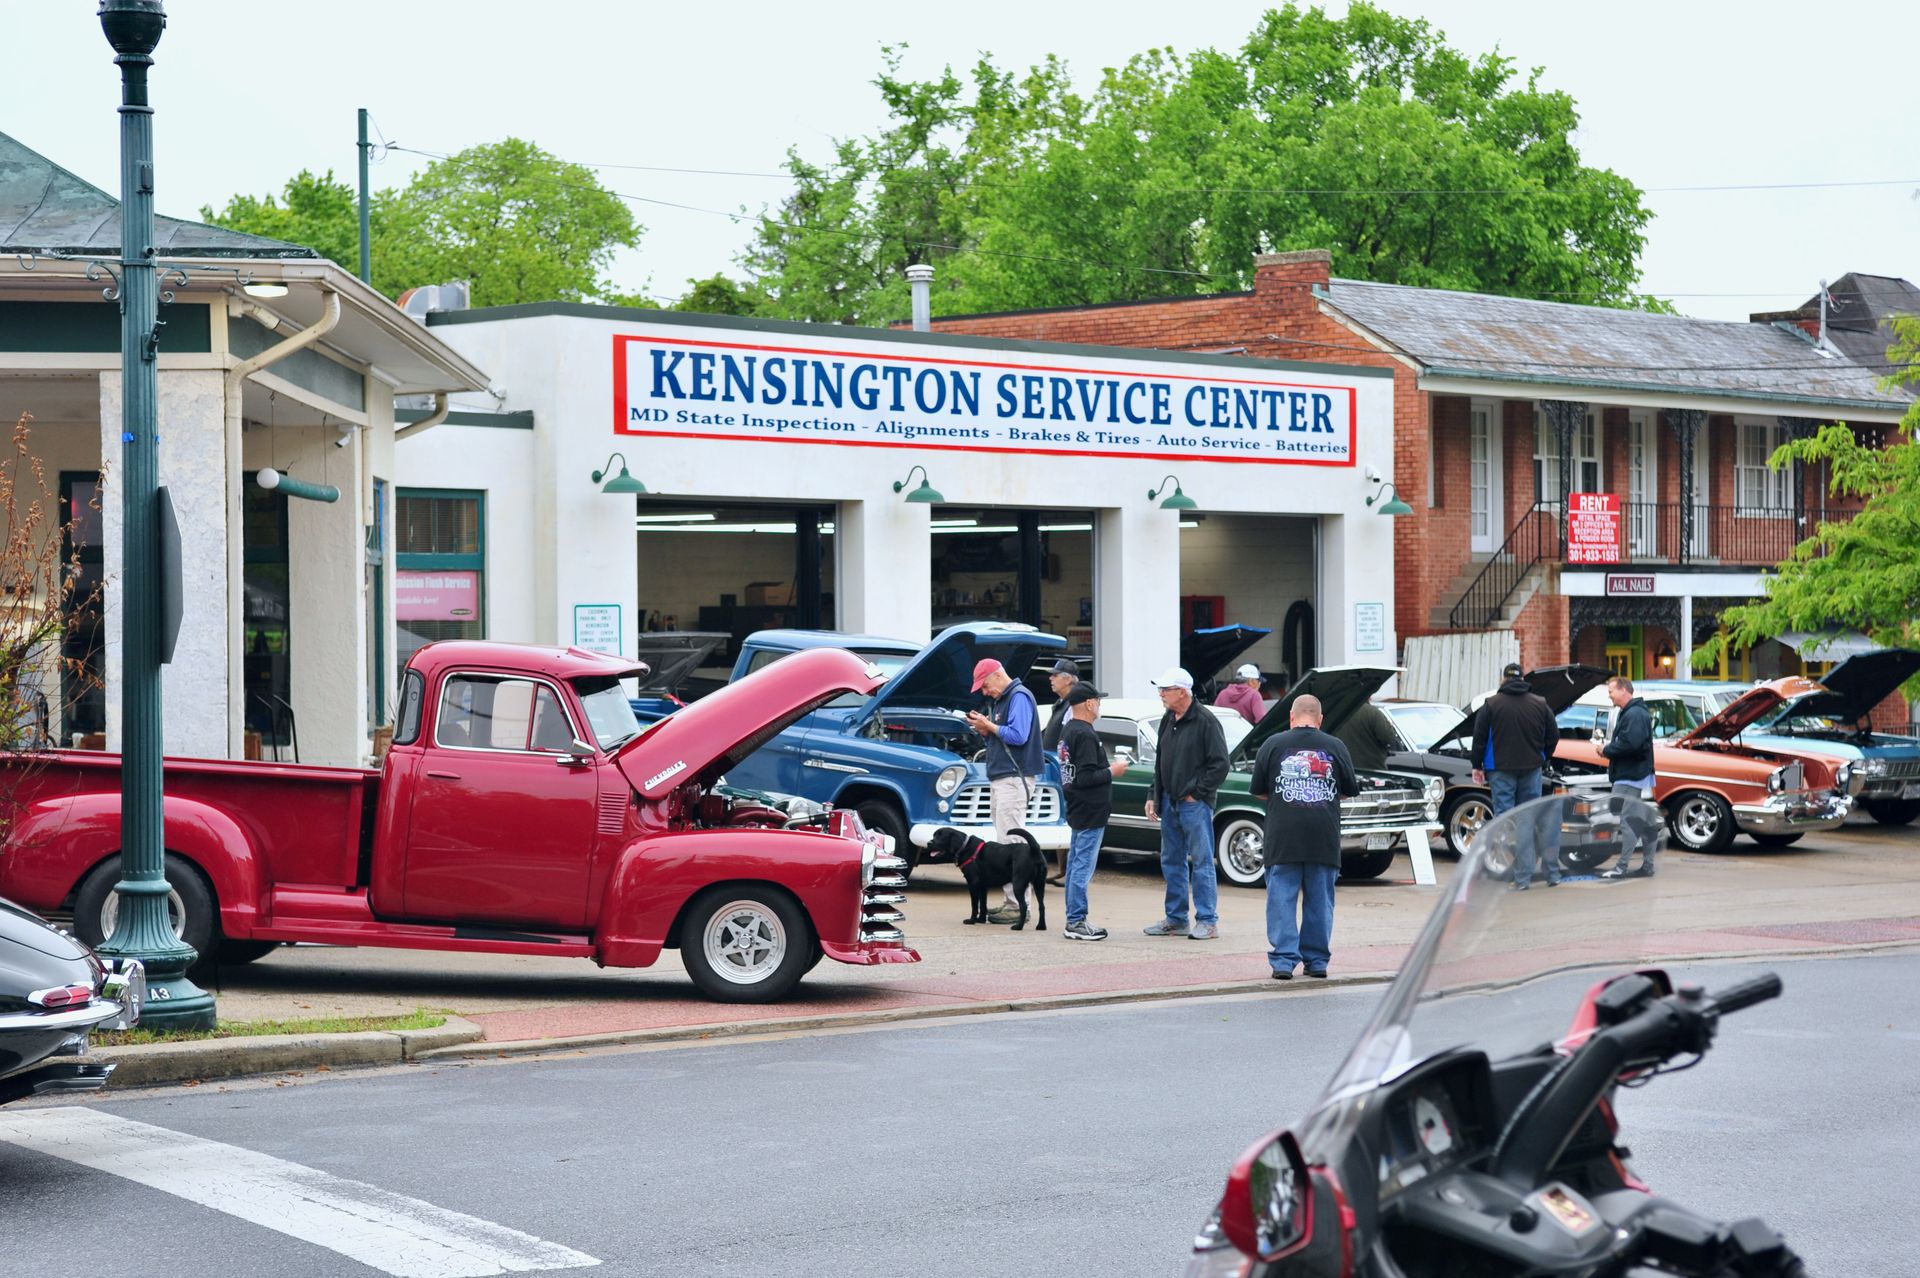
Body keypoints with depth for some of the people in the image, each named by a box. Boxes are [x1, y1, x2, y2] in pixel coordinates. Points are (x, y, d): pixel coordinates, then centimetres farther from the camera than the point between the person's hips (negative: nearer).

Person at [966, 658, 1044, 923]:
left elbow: (1018, 736, -20)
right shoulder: (1000, 700, 20)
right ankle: (1010, 901, 12)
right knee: (1004, 842, 9)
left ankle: (1018, 906, -12)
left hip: (1014, 779, -10)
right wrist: (985, 729, 6)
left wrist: (989, 726, -11)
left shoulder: (1019, 697, -10)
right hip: (1000, 779, 10)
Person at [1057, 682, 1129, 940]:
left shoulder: (1069, 731, 12)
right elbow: (1086, 777, -23)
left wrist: (1108, 767, 12)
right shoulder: (1085, 735, -18)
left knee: (1075, 865, 13)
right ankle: (1076, 922, -5)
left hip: (1078, 811, 10)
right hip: (1091, 812, -10)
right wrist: (1112, 771, -11)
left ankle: (1074, 921, 18)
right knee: (1083, 867, -7)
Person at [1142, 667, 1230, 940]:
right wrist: (1155, 797, 13)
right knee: (1172, 862, 12)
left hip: (1195, 804, -8)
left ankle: (1207, 921, -1)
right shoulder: (1168, 720, 12)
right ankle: (1176, 920, 20)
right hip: (1170, 803, 8)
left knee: (1201, 863, -5)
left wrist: (1197, 793, -13)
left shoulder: (1205, 721, -12)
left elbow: (1220, 764, -13)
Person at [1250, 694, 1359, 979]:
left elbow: (1258, 790, 7)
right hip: (1324, 838, 1)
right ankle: (1317, 960, 13)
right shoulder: (1335, 746, 4)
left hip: (1283, 837, -1)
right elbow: (1351, 790, 14)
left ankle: (1283, 960, -5)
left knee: (1282, 898, 2)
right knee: (1320, 900, 9)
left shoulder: (1274, 744, 0)